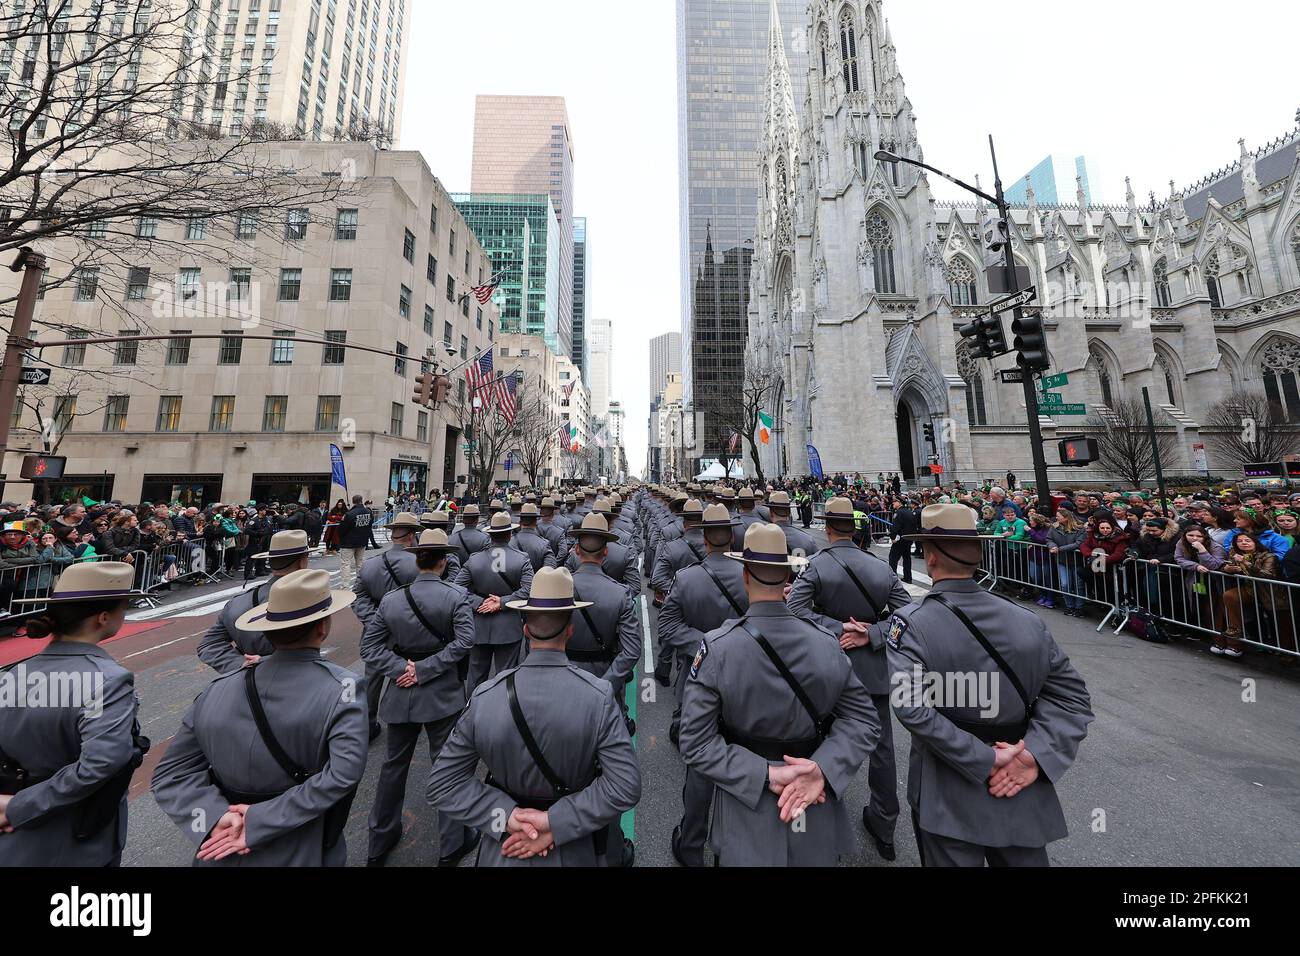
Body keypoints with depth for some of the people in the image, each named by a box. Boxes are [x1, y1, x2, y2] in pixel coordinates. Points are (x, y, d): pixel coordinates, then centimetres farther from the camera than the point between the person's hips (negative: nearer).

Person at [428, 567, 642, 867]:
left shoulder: (485, 696, -20)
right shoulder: (599, 696, -24)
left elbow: (443, 782, -12)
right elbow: (625, 785, -23)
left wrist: (507, 815, -14)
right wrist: (557, 823, -18)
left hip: (502, 850, 1)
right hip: (572, 852, 0)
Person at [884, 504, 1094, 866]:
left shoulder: (909, 623, -22)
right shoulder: (1027, 620, -7)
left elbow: (911, 708, -28)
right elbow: (1071, 695, -2)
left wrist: (986, 761, -15)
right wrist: (1034, 756, -9)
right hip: (1023, 797, 4)